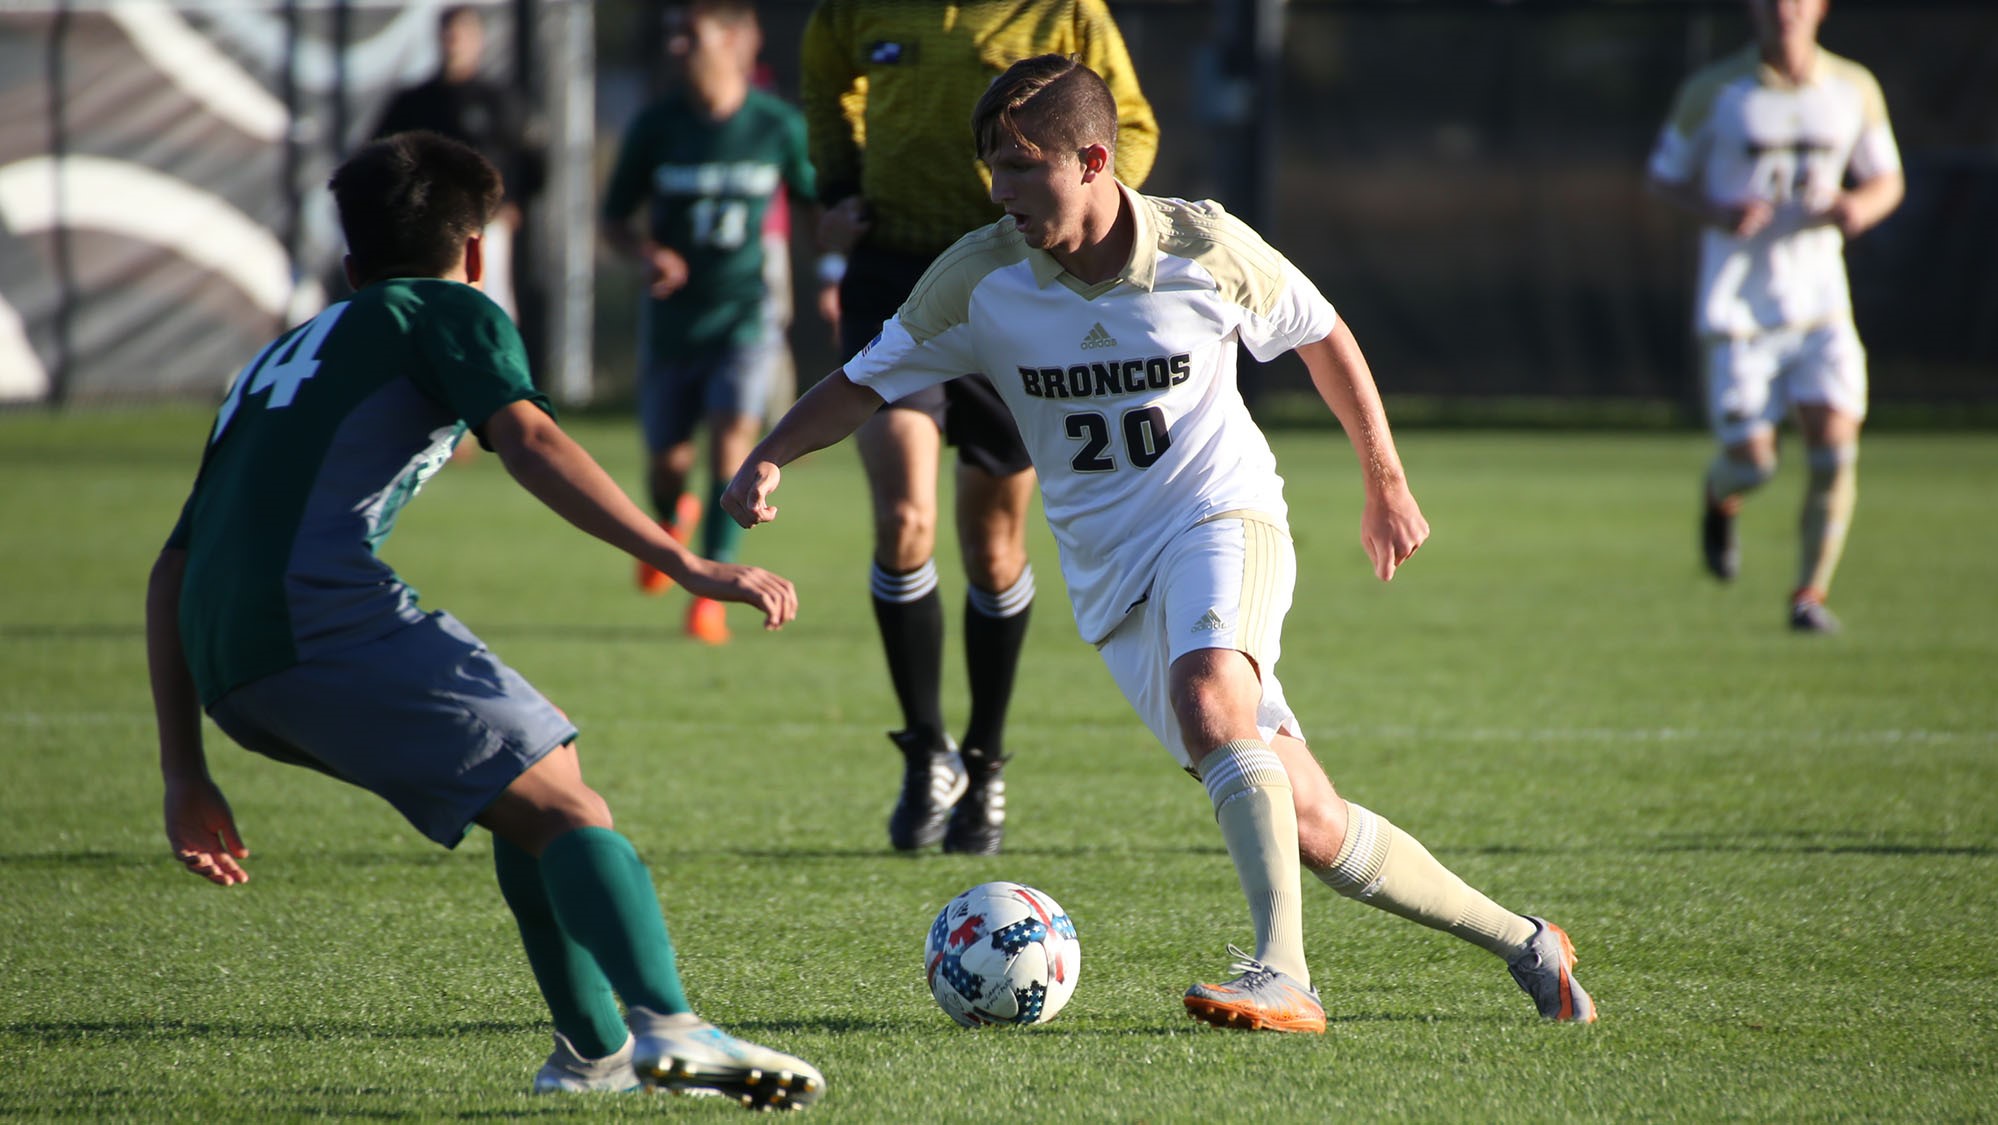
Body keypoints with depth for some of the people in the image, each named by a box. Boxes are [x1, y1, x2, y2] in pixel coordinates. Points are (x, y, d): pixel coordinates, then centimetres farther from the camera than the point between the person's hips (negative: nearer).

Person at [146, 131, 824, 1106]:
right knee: (563, 806, -11)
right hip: (330, 613, -7)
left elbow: (172, 569, 30)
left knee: (530, 785, 21)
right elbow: (528, 440, -7)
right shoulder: (451, 311, 15)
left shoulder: (280, 360, 35)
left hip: (228, 675, 7)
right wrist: (686, 564, -14)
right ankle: (669, 1027, -33)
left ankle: (594, 1047, 15)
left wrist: (185, 776, 29)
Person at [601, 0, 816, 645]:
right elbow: (612, 220, 1)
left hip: (746, 315, -2)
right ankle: (673, 521, 46)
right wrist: (645, 252, -19)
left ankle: (712, 588, -16)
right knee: (667, 462, 9)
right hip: (673, 319, 2)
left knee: (731, 435, -21)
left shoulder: (779, 127, -7)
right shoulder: (656, 127, -6)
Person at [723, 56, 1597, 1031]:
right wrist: (769, 458, -15)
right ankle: (1521, 943, 13)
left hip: (1224, 519, -2)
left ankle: (1282, 975, -41)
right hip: (1110, 573, 2)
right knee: (1309, 827, -5)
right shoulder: (981, 277, -7)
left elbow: (1320, 336, 7)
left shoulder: (1204, 247, -10)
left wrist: (1385, 483, 15)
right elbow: (868, 381, 3)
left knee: (1205, 687, -37)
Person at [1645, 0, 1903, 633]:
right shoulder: (1712, 93, -5)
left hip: (1820, 301, 2)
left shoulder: (1854, 91, 2)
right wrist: (1716, 213, -16)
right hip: (1737, 308, -2)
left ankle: (1811, 592, 5)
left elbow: (1887, 181, 14)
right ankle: (1720, 497, 33)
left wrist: (1861, 207, -10)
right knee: (1751, 464, -5)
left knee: (1835, 448, -13)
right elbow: (1665, 181, 4)